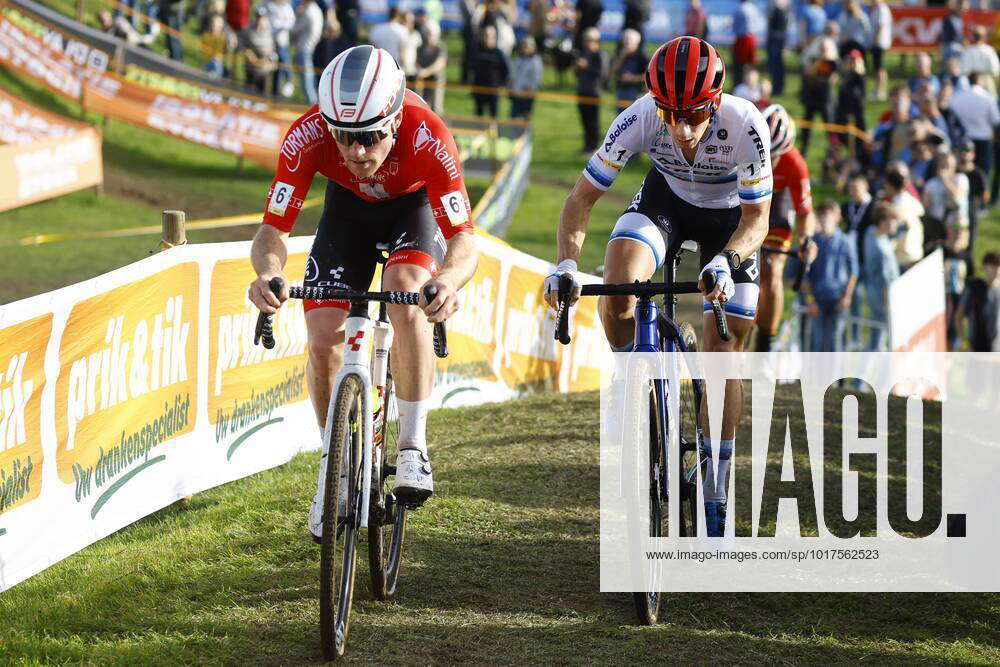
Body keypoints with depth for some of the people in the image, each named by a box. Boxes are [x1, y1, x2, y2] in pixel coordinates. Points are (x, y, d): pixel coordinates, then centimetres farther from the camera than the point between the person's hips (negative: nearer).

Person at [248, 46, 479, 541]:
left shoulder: (427, 136, -40)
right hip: (348, 206, 2)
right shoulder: (307, 136, -36)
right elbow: (273, 229, -32)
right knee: (323, 341, -11)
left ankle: (413, 446, -16)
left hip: (415, 205, -2)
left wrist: (449, 280, -62)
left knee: (405, 300, -31)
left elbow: (464, 238, -39)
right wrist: (268, 272, -55)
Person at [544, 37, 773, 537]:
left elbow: (757, 216, -26)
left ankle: (715, 500, 6)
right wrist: (567, 262, -40)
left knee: (722, 354, -5)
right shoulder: (639, 119, -33)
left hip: (730, 216, -1)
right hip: (666, 198, 1)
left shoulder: (745, 125, -36)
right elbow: (582, 197, -24)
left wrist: (725, 261, -46)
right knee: (616, 285, -30)